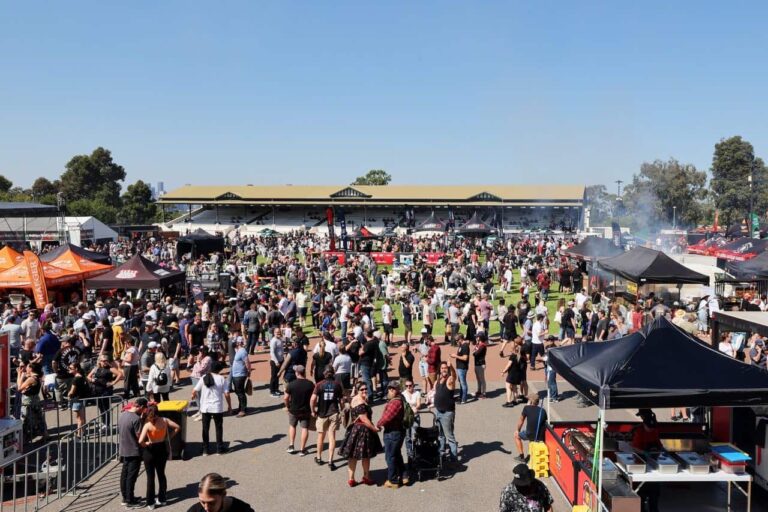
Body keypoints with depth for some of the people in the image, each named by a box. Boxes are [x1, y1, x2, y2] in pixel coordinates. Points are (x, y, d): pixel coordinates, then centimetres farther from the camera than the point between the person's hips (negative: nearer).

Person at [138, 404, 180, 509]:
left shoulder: (147, 425, -21)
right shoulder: (164, 420, -8)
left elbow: (140, 441, -29)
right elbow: (177, 427, -3)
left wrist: (145, 444, -8)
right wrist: (168, 437, 4)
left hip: (150, 450, -4)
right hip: (162, 449, 4)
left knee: (150, 477, 7)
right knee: (161, 474, 18)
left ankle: (150, 503, 13)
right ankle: (161, 499, 27)